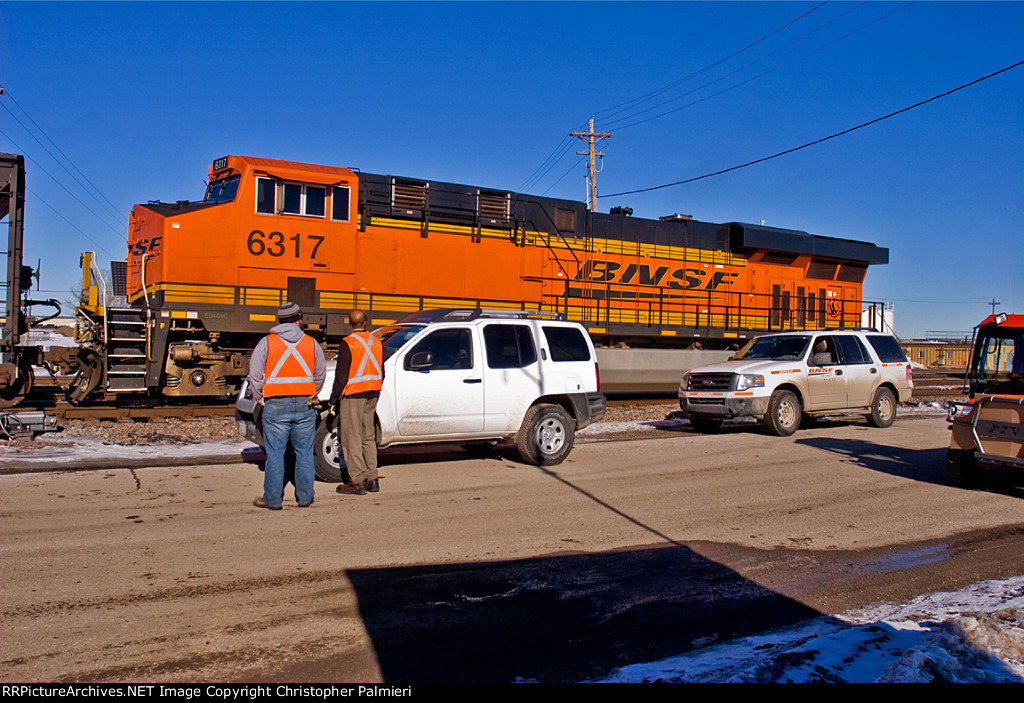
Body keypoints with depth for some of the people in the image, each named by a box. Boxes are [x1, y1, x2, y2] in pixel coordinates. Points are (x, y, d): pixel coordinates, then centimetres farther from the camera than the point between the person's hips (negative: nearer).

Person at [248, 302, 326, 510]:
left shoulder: (267, 343, 0)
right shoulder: (311, 343, 7)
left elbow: (255, 375, 0)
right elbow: (321, 374, 13)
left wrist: (260, 398, 11)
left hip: (276, 406, -2)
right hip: (305, 406, 2)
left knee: (275, 453, 2)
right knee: (304, 452, 9)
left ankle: (272, 499, 7)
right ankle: (305, 497, 15)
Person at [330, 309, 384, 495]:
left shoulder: (348, 344, -12)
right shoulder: (376, 342, 7)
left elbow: (341, 375, -14)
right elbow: (381, 373, 14)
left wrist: (333, 398, -5)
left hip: (352, 396, -7)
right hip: (371, 396, 7)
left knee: (352, 439, -1)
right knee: (368, 437, 15)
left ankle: (358, 481, 0)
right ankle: (372, 479, 17)